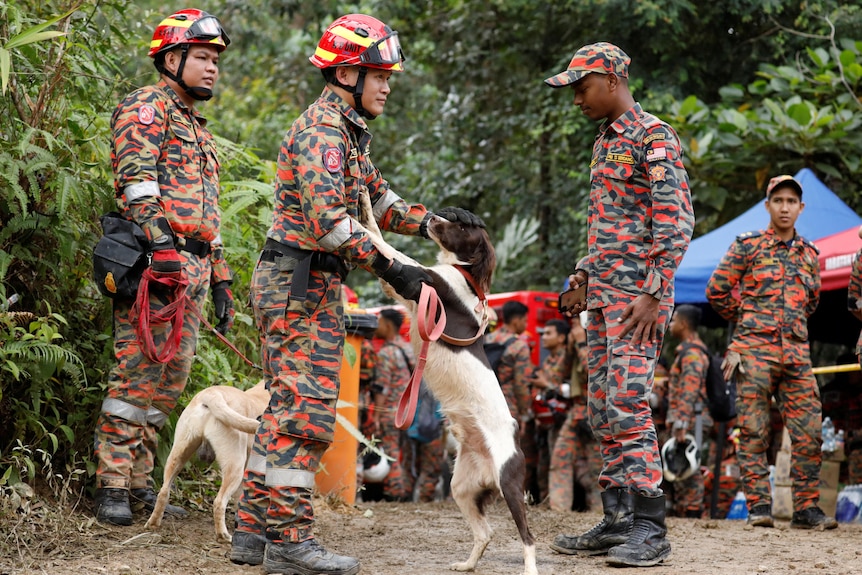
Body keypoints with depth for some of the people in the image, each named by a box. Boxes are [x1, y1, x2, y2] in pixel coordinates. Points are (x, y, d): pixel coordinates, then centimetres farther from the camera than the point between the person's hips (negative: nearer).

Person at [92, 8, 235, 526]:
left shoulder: (199, 128, 28)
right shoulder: (147, 106, 0)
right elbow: (135, 179, -15)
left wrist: (221, 279, 24)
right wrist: (162, 245, -26)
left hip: (192, 269, 9)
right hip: (155, 265, -9)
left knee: (171, 381, 7)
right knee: (138, 373, -11)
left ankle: (140, 482, 11)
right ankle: (112, 487, -9)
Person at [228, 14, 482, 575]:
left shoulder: (350, 133, 19)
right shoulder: (320, 130, -15)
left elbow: (380, 201, 21)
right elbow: (328, 220, -25)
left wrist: (432, 220, 4)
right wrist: (390, 269, -26)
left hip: (312, 285, 11)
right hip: (300, 284, -11)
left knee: (288, 408, 12)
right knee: (307, 411, -10)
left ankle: (255, 529, 16)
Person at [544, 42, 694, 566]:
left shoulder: (654, 138, -9)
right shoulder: (605, 142, 19)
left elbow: (677, 224, -15)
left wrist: (653, 295, -20)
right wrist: (582, 279, 19)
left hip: (638, 295, -9)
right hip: (603, 294, 9)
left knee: (628, 406, -15)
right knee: (603, 410, 8)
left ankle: (650, 529, -12)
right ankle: (618, 521, 13)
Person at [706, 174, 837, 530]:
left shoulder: (810, 254, 16)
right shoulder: (747, 246, 3)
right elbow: (717, 290, 4)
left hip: (796, 354, 4)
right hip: (754, 350, -3)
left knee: (808, 431, -2)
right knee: (753, 431, -4)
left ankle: (806, 507, 2)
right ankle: (758, 505, -1)